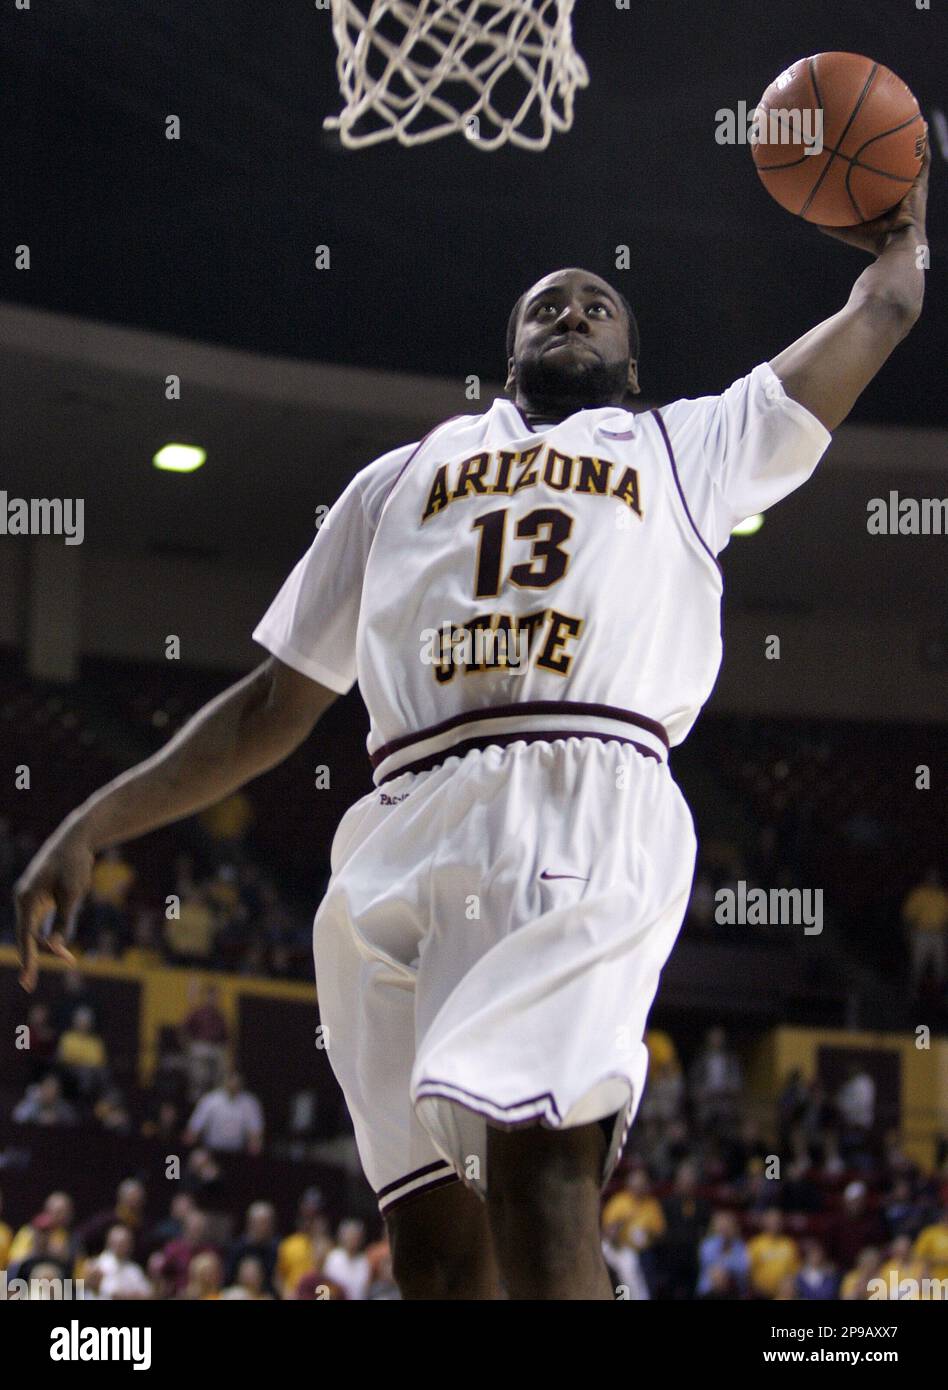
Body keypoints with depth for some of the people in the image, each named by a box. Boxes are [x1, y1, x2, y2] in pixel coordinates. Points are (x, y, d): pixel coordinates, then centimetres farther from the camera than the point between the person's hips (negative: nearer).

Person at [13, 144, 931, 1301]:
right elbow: (276, 702, 31)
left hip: (590, 810, -3)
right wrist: (97, 822, 22)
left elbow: (882, 312, 31)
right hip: (404, 837, 3)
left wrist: (898, 236, 52)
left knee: (537, 1167, -26)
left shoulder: (691, 448, 29)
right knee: (429, 1229, -6)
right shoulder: (404, 476, 33)